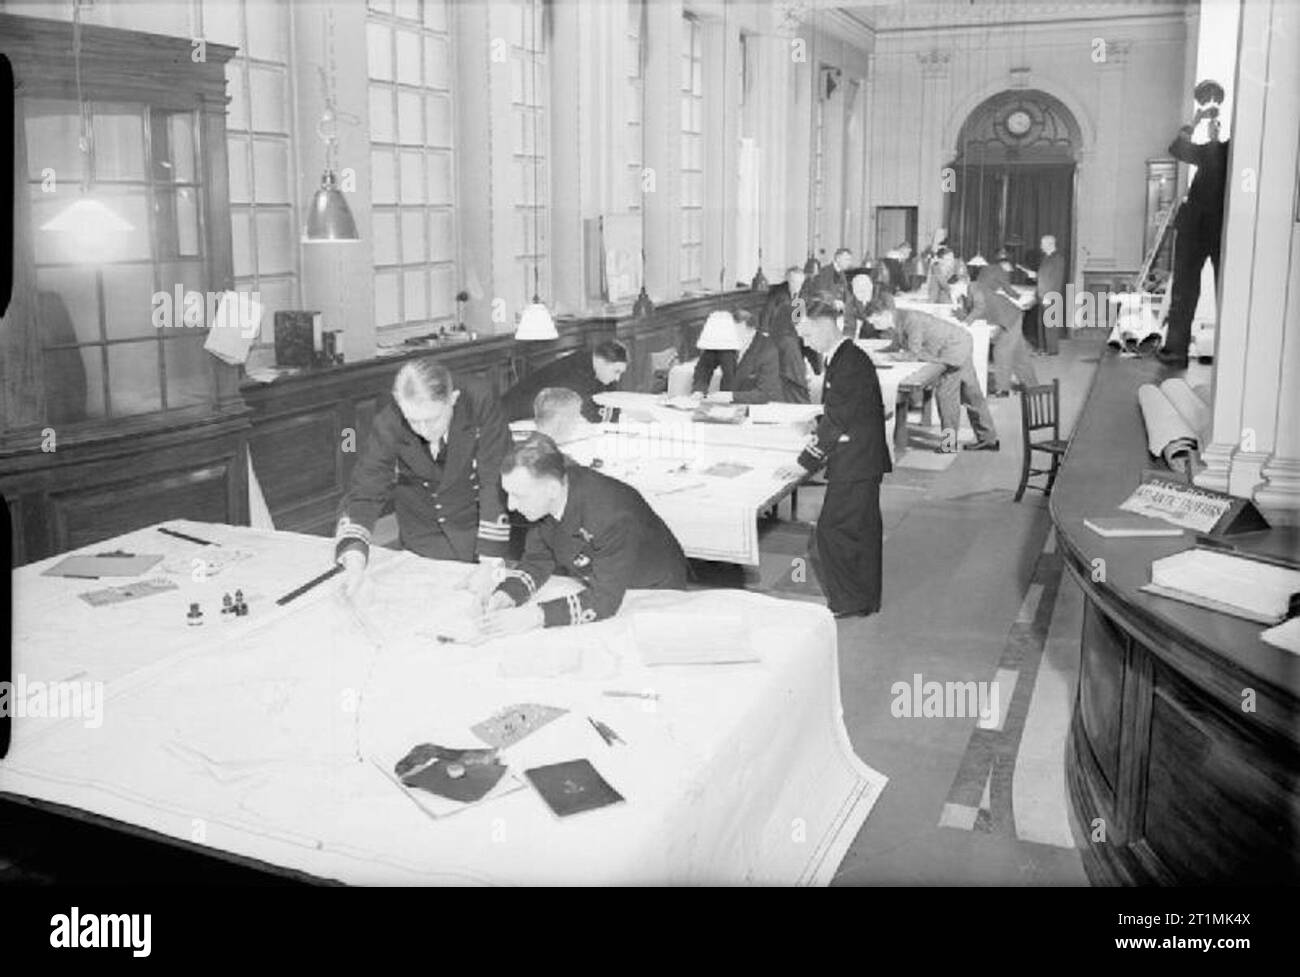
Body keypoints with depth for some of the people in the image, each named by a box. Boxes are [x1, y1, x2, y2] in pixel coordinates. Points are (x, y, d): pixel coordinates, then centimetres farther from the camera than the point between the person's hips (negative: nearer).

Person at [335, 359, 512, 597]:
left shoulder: (481, 406, -26)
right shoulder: (387, 425, -21)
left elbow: (496, 484, -24)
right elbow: (363, 495, -21)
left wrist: (491, 563, -25)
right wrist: (354, 557, -39)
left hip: (476, 531, -1)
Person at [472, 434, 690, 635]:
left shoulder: (612, 516, -36)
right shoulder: (541, 500, -14)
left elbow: (605, 599, -36)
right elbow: (537, 560, -4)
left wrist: (537, 616, -45)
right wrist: (507, 594, -25)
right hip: (593, 589, 6)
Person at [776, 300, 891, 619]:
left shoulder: (849, 363, -19)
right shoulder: (846, 357, 12)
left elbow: (837, 421, -20)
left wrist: (806, 463, -17)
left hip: (855, 464, -10)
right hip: (859, 461, 10)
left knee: (831, 532, -6)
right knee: (861, 530, 15)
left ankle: (848, 601, 3)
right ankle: (865, 599, 24)